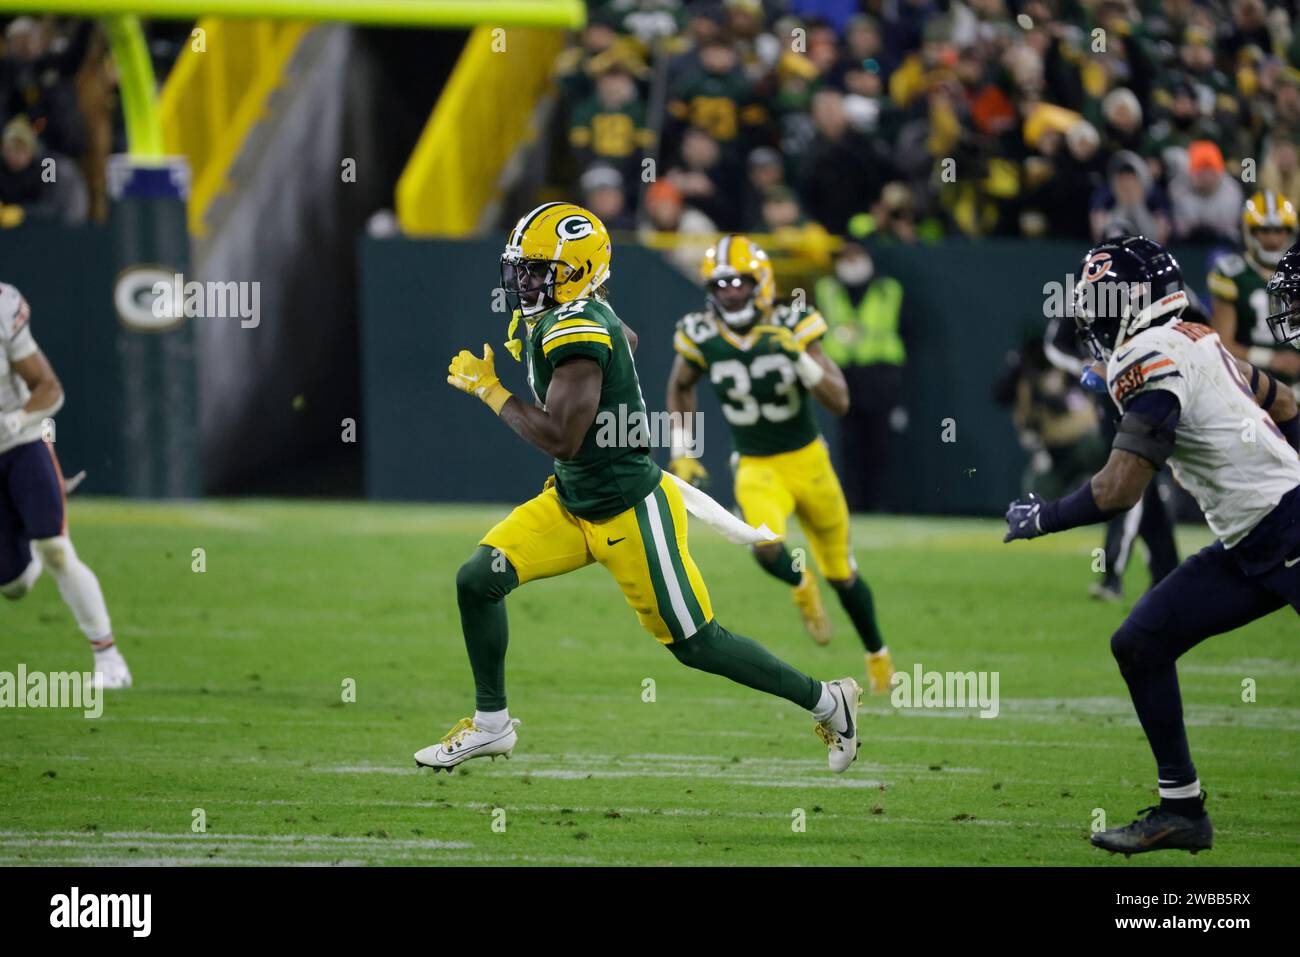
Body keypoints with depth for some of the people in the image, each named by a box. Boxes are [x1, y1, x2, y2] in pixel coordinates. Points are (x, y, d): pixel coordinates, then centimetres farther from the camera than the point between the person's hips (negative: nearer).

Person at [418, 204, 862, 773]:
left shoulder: (575, 331, -26)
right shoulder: (561, 315, 3)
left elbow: (561, 440, -30)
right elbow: (626, 340, 25)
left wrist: (489, 390, -21)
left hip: (630, 515, -9)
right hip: (571, 505, 9)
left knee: (696, 645, 2)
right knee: (477, 580, -3)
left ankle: (829, 703, 19)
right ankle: (491, 725, 11)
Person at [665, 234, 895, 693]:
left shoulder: (792, 329, -17)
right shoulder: (702, 338, -11)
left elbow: (839, 402, -20)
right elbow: (680, 387, 12)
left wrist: (800, 358, -35)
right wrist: (681, 452, 6)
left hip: (808, 461, 0)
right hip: (757, 469, 0)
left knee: (841, 573, 12)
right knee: (767, 549, -29)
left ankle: (877, 656, 38)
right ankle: (801, 585, 8)